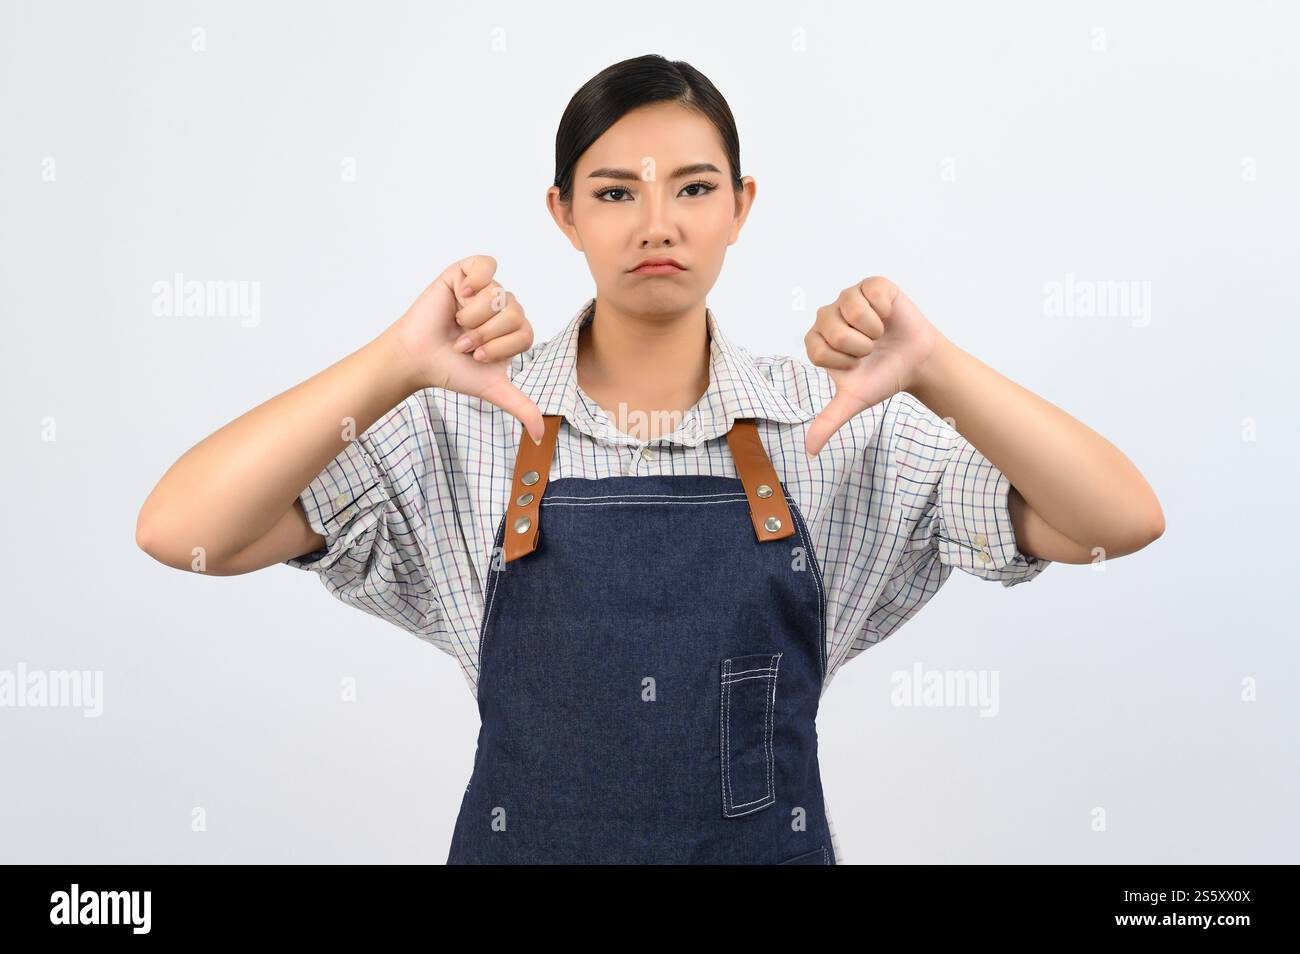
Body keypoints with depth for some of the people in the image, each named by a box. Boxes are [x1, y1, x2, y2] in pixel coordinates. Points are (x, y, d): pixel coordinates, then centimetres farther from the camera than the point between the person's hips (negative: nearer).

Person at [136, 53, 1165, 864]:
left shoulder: (835, 424, -6)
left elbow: (1122, 522, -12)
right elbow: (181, 532, -17)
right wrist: (395, 364, -29)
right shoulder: (468, 425, -9)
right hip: (524, 838, 0)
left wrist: (936, 372, -27)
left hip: (771, 842, 1)